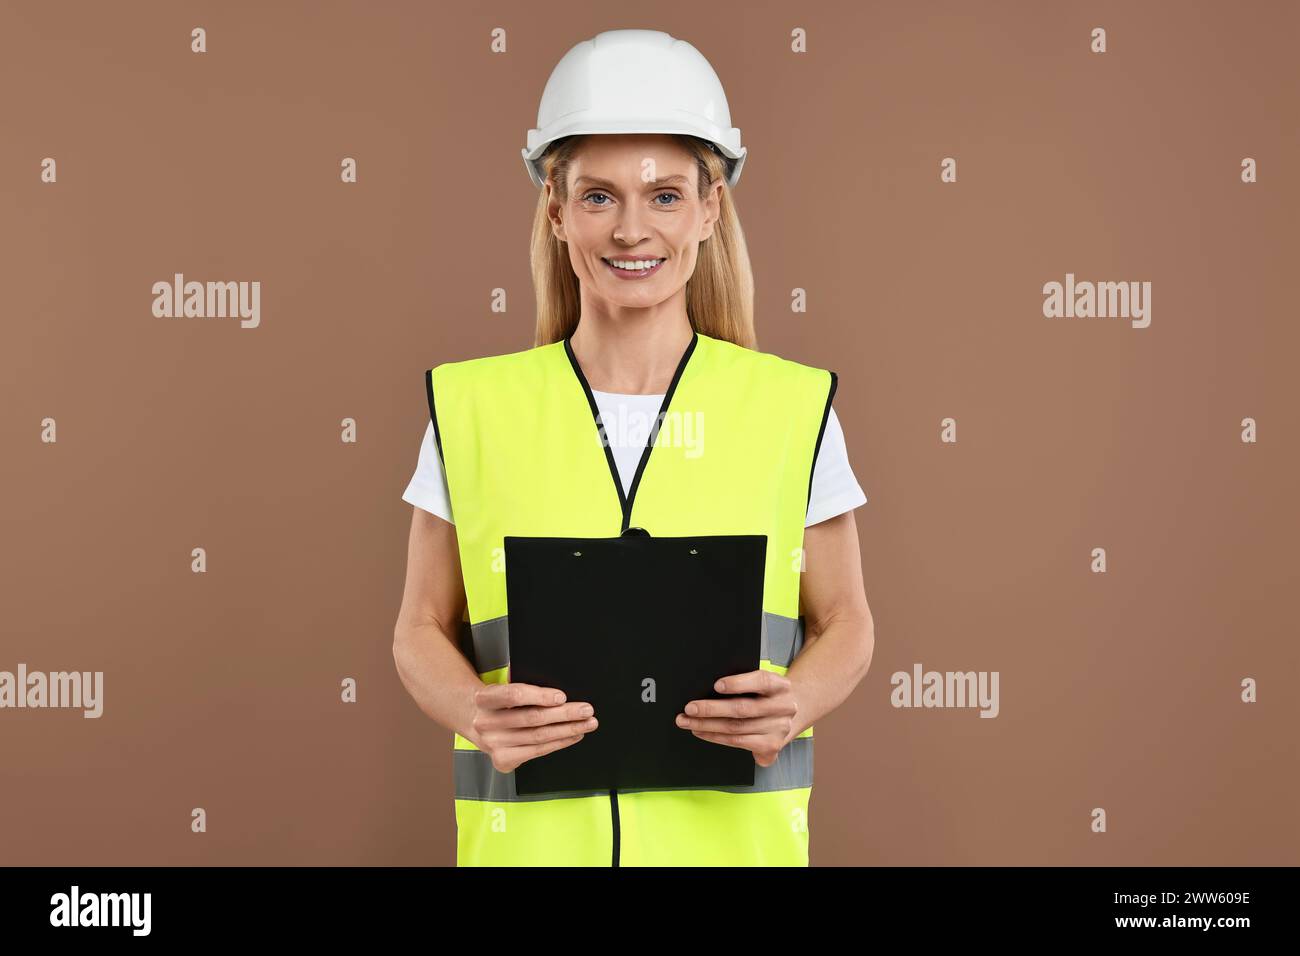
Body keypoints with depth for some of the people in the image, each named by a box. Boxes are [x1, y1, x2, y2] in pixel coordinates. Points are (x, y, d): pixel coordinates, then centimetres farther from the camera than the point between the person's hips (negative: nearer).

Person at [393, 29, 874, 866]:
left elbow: (844, 625, 6)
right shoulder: (472, 408, -2)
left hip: (732, 831, 0)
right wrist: (475, 712, -14)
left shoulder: (793, 409, -2)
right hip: (532, 833, 0)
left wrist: (796, 702, -13)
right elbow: (425, 629, 5)